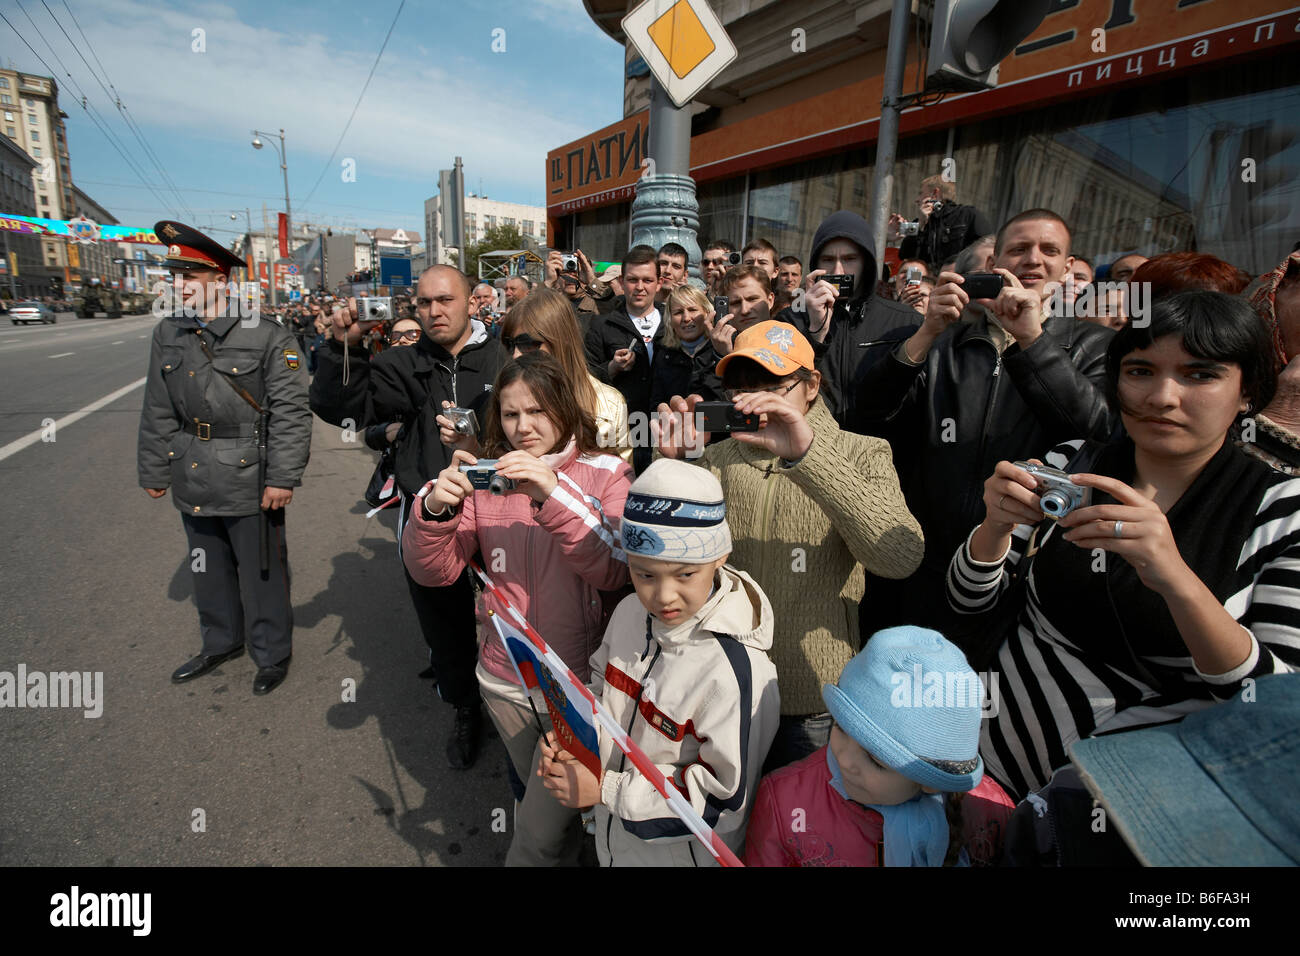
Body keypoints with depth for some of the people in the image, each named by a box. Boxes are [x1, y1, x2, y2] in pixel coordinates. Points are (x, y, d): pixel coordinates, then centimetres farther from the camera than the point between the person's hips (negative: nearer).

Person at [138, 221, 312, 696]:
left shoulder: (266, 335, -13)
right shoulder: (167, 334, 5)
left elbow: (290, 412, -14)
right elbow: (158, 411, 11)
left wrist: (282, 477, -17)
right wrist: (154, 471, 13)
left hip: (250, 480, -6)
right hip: (193, 481, 6)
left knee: (261, 572, 9)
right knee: (208, 570, 22)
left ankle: (272, 653, 29)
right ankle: (221, 643, 44)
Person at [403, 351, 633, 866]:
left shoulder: (604, 473, -10)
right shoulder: (486, 476, -1)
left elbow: (615, 571, -23)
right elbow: (434, 572, -5)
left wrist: (554, 495, -34)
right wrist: (434, 509, -24)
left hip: (578, 684, -3)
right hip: (505, 679, 4)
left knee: (537, 837, 3)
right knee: (544, 803, 26)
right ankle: (568, 850, 54)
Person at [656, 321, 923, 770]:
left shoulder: (861, 455, -5)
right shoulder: (715, 457, 2)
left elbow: (901, 556, -24)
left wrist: (807, 453, -33)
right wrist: (675, 464, -24)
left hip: (813, 703, -2)